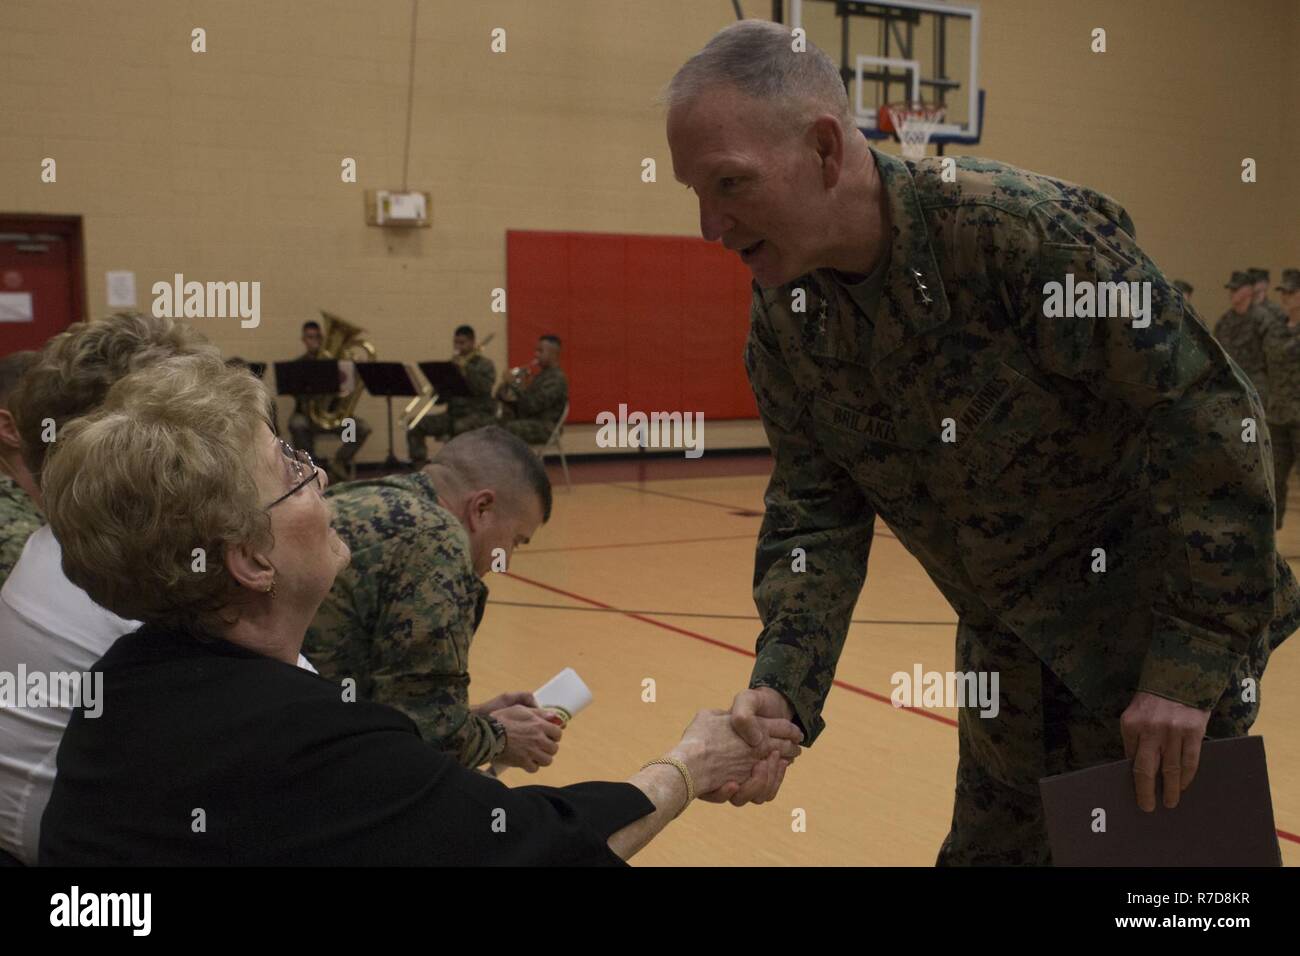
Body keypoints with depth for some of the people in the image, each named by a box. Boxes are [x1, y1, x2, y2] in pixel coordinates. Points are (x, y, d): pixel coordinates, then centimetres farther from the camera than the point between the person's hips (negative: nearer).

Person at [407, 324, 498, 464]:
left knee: (461, 426, -41)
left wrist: (465, 367, -17)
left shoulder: (485, 364, 1)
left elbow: (484, 388, -20)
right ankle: (419, 465, -8)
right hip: (453, 413, 6)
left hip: (480, 413, -6)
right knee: (416, 425, -9)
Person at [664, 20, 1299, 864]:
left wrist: (1190, 671, -23)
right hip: (1010, 653, 6)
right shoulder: (783, 320, -7)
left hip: (1159, 632, -6)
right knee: (989, 846, 18)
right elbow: (816, 512, -5)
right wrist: (785, 686, -20)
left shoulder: (1025, 229, -28)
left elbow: (1212, 424, -25)